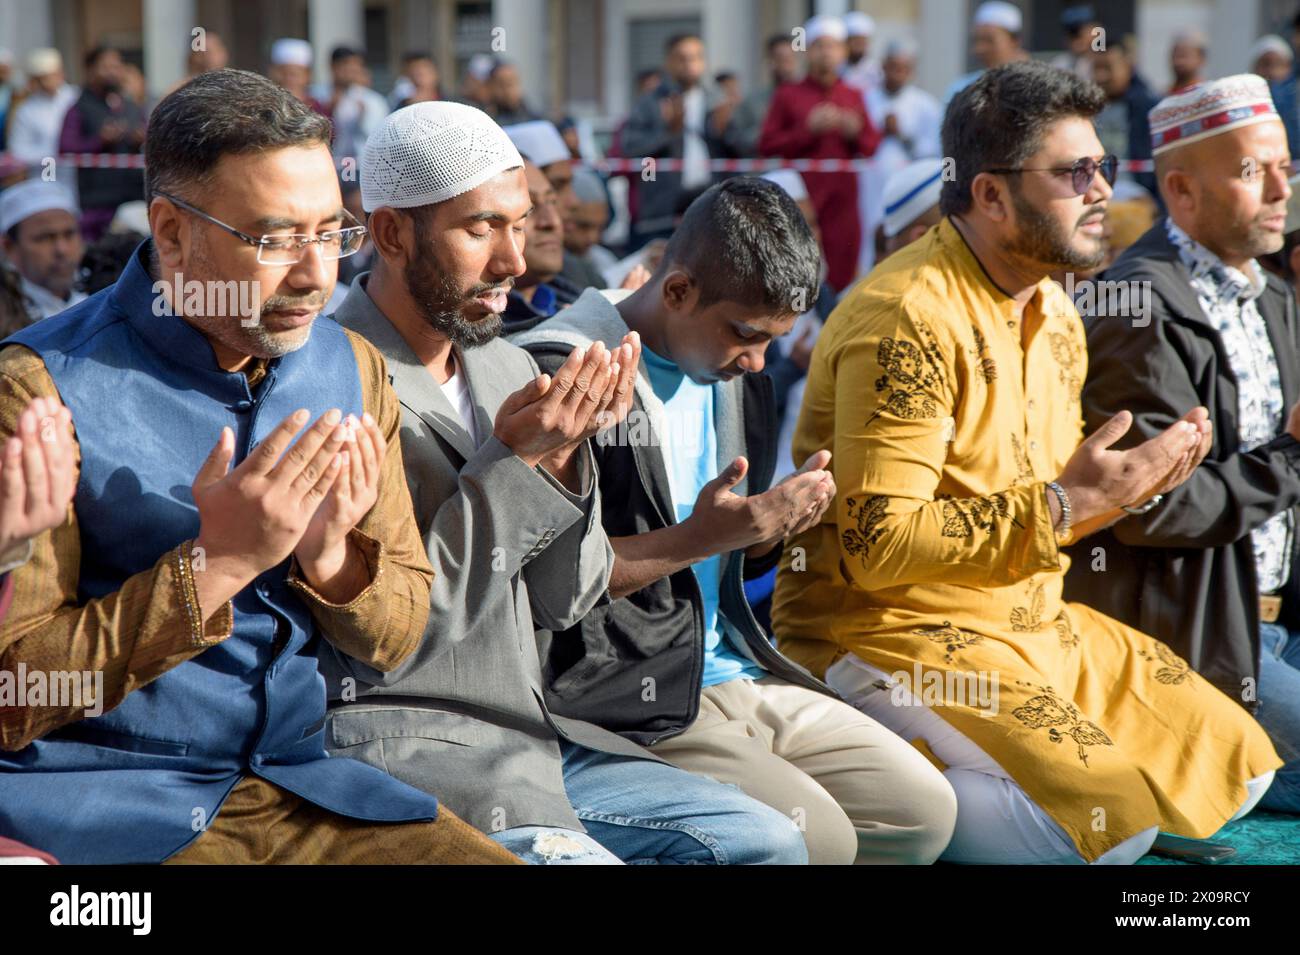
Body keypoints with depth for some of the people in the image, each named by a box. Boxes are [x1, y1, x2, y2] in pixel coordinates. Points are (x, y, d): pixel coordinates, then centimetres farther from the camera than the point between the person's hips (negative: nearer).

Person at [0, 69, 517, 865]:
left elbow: (396, 639, 11)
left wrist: (328, 556, -11)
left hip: (292, 783, 5)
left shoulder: (351, 370, 6)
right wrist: (215, 564, -20)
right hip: (91, 800, -4)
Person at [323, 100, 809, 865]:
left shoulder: (507, 368, 11)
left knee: (767, 839, 2)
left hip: (528, 734, 8)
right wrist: (510, 464, -17)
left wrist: (560, 458, -7)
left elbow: (562, 602, 10)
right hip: (390, 742, -8)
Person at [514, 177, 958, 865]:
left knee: (925, 808, 1)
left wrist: (776, 525, 1)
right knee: (815, 834, -23)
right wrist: (699, 539, -21)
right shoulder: (562, 373, -13)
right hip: (629, 697, -8)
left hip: (737, 673, 9)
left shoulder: (734, 378, 14)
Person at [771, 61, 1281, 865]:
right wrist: (1063, 504, -22)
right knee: (1116, 824, -24)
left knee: (1239, 772, 10)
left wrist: (1134, 480, -1)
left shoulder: (1054, 311, 12)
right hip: (893, 636, -10)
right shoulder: (910, 318, -19)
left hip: (1037, 619, 10)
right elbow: (878, 545, -24)